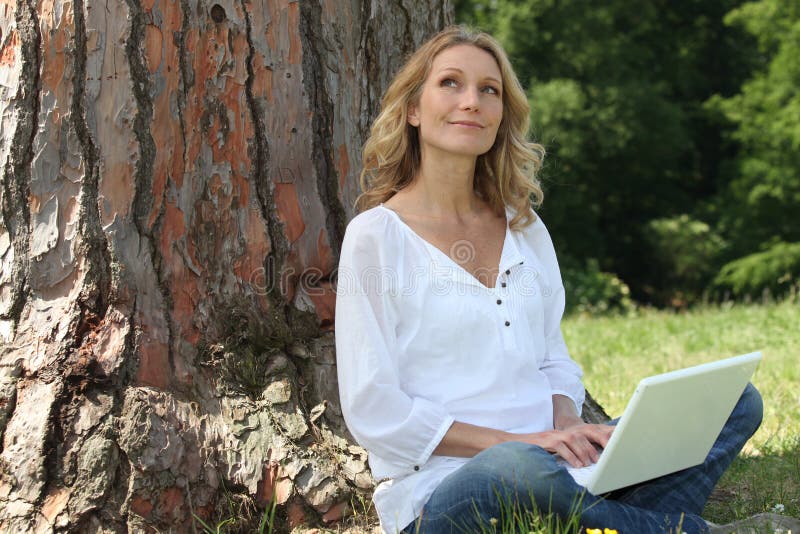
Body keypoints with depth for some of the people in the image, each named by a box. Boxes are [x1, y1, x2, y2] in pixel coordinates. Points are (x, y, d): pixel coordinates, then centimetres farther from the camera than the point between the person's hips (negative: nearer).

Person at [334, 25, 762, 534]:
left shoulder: (525, 227, 14)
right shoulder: (375, 237, -4)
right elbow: (372, 410, -9)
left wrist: (568, 425, -6)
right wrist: (518, 441, -18)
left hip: (547, 462, 6)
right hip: (437, 488, -6)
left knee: (737, 400, -4)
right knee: (525, 467, -40)